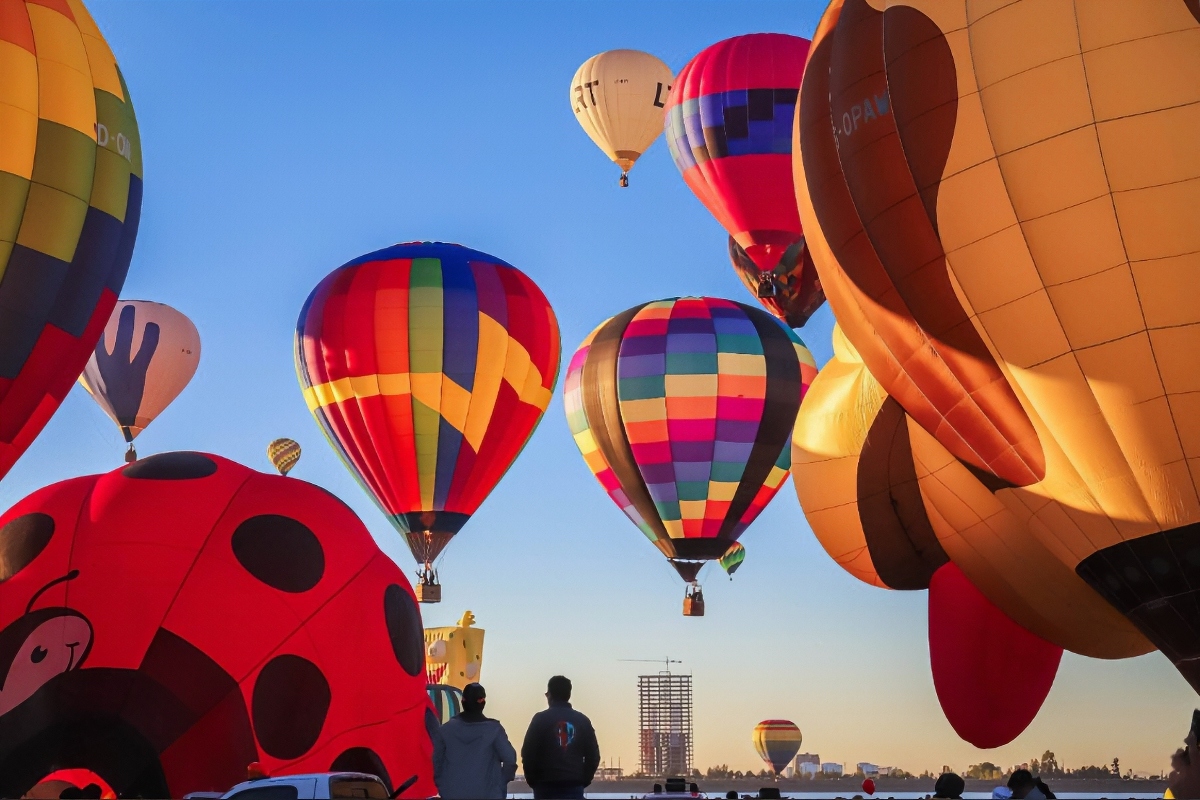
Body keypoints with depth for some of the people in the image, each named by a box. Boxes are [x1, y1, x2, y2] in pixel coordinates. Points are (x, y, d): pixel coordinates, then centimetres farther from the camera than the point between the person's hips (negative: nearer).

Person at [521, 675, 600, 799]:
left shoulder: (541, 719, -3)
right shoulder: (582, 720, 8)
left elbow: (528, 753, -5)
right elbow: (593, 756, 8)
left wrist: (533, 781, 7)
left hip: (546, 786, -3)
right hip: (574, 787, 3)